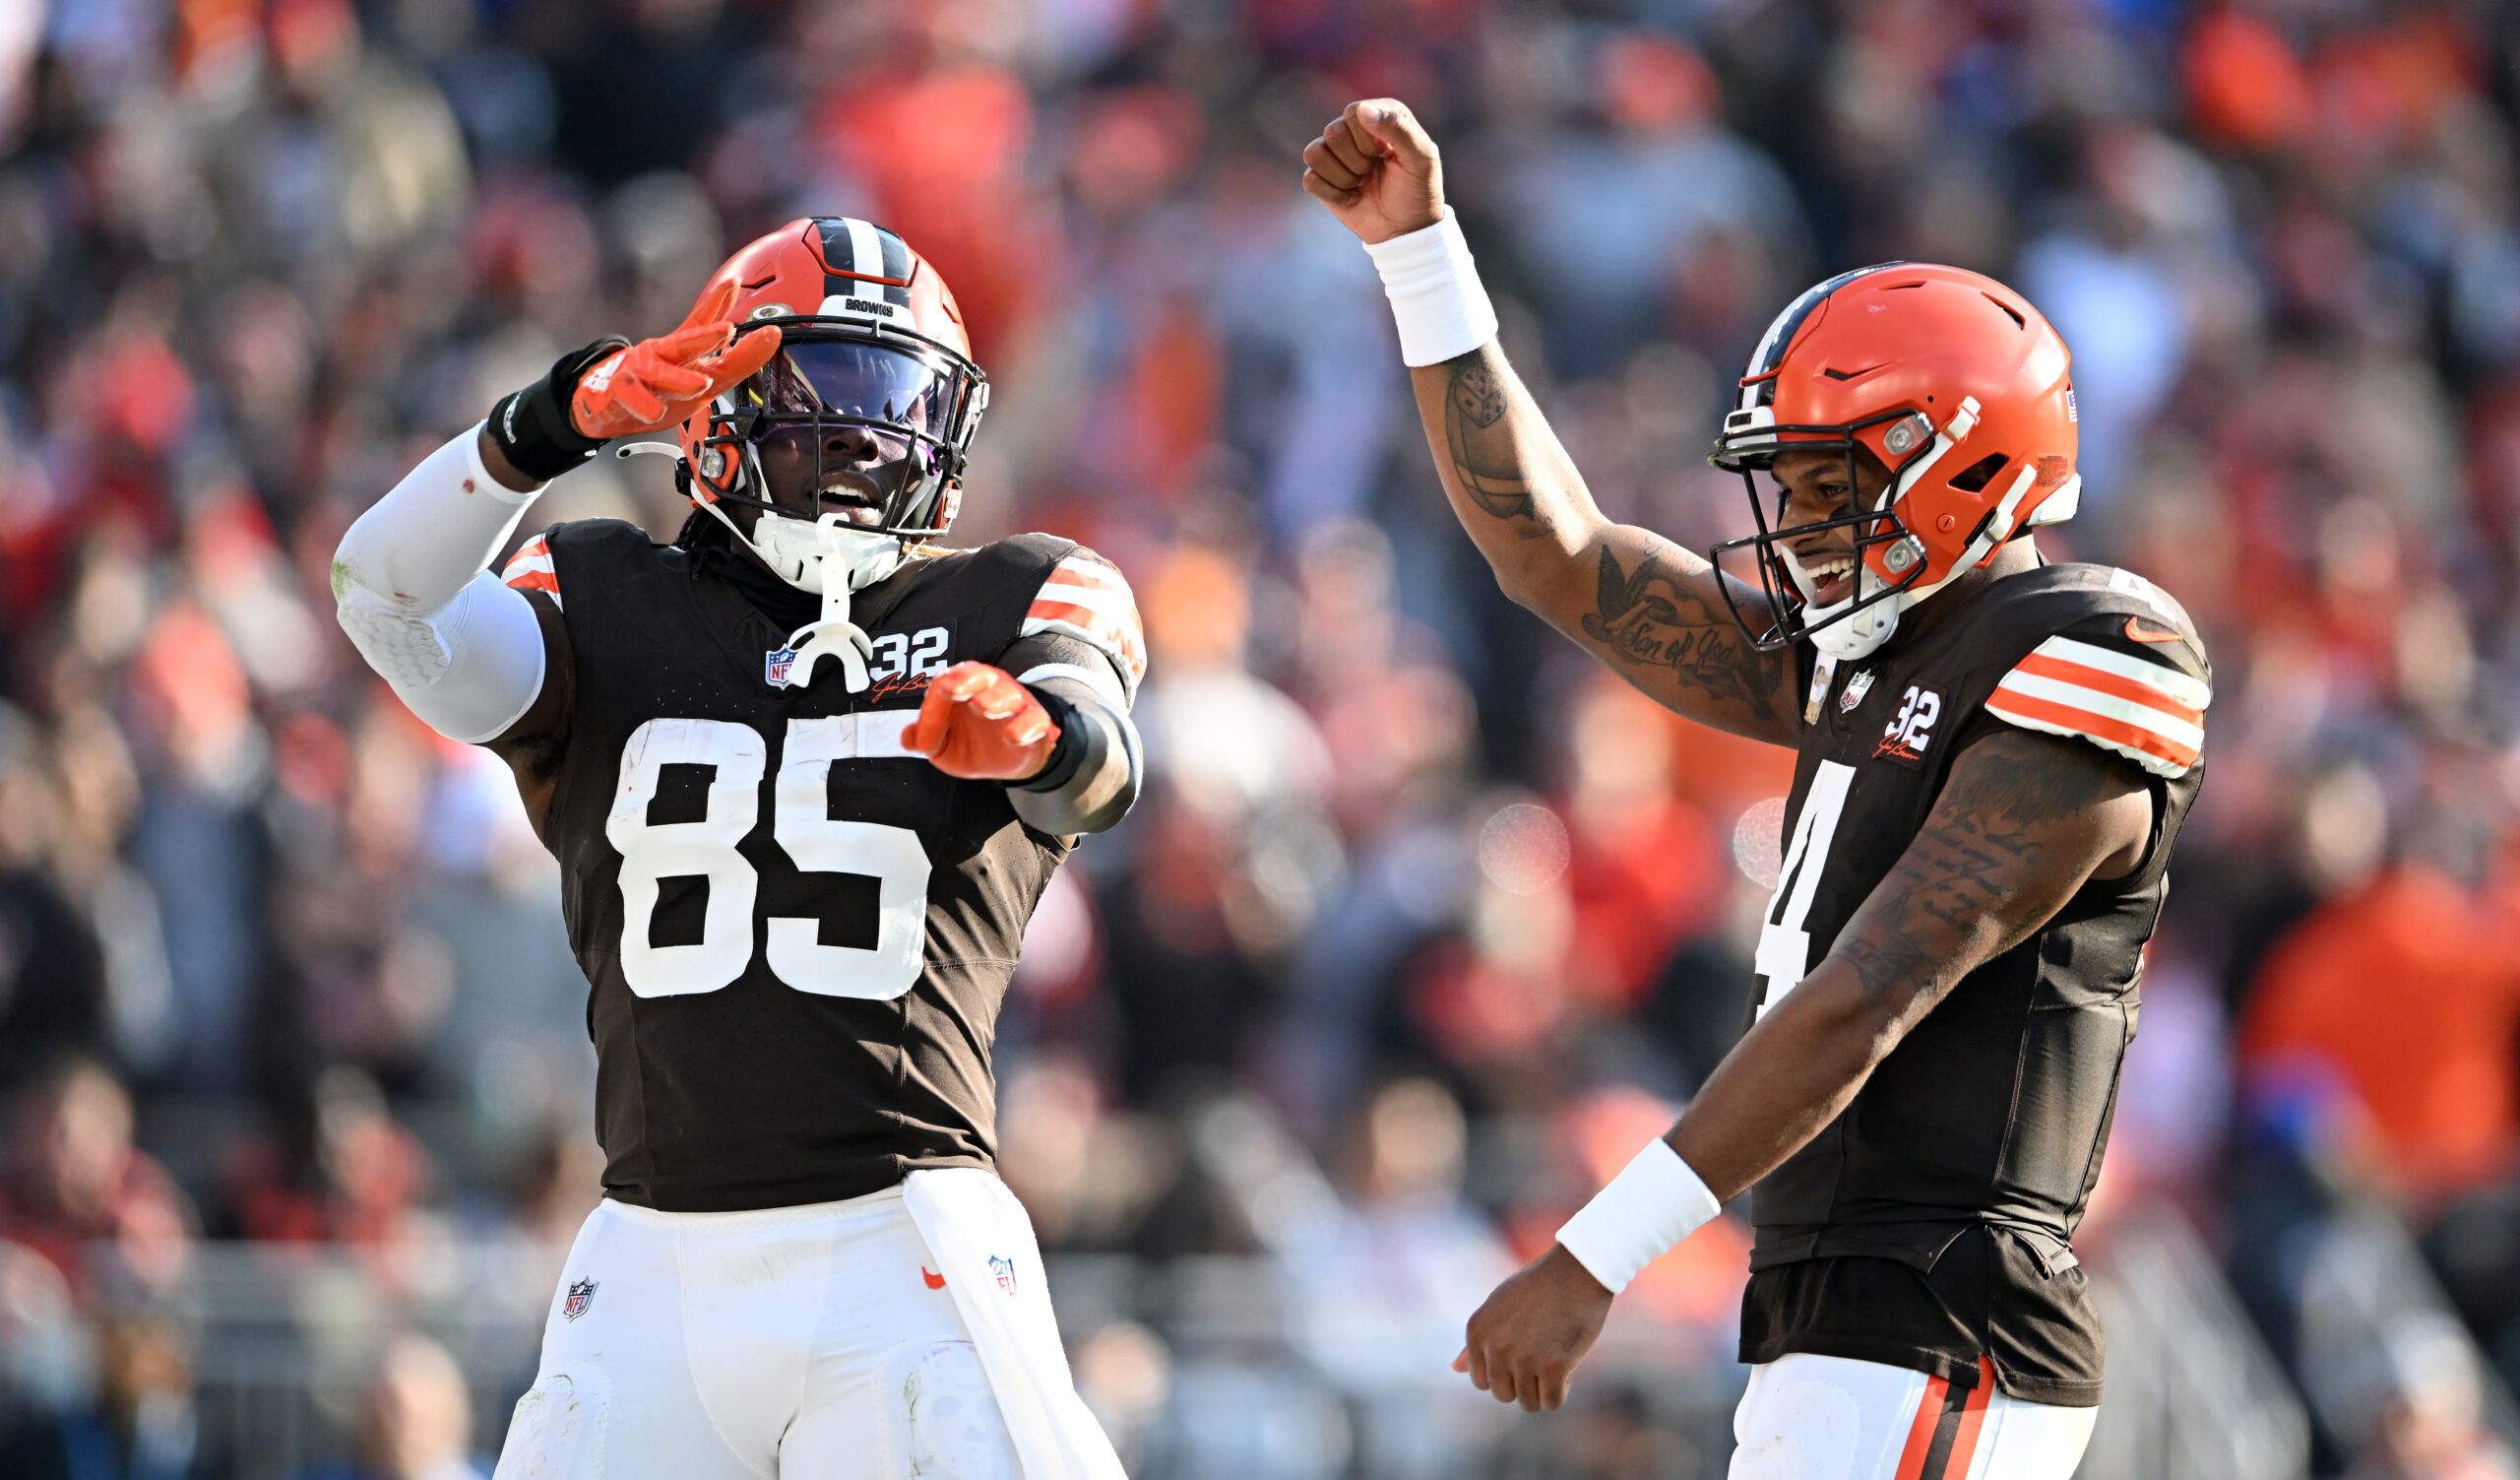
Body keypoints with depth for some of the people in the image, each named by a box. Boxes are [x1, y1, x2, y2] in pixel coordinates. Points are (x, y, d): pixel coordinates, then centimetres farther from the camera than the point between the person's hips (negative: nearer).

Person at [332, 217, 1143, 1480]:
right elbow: (390, 602, -7)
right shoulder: (607, 613, 11)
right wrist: (553, 425, -25)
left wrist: (1034, 729, -39)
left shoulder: (1016, 608, 8)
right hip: (653, 1267, 2)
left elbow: (1095, 766, -13)